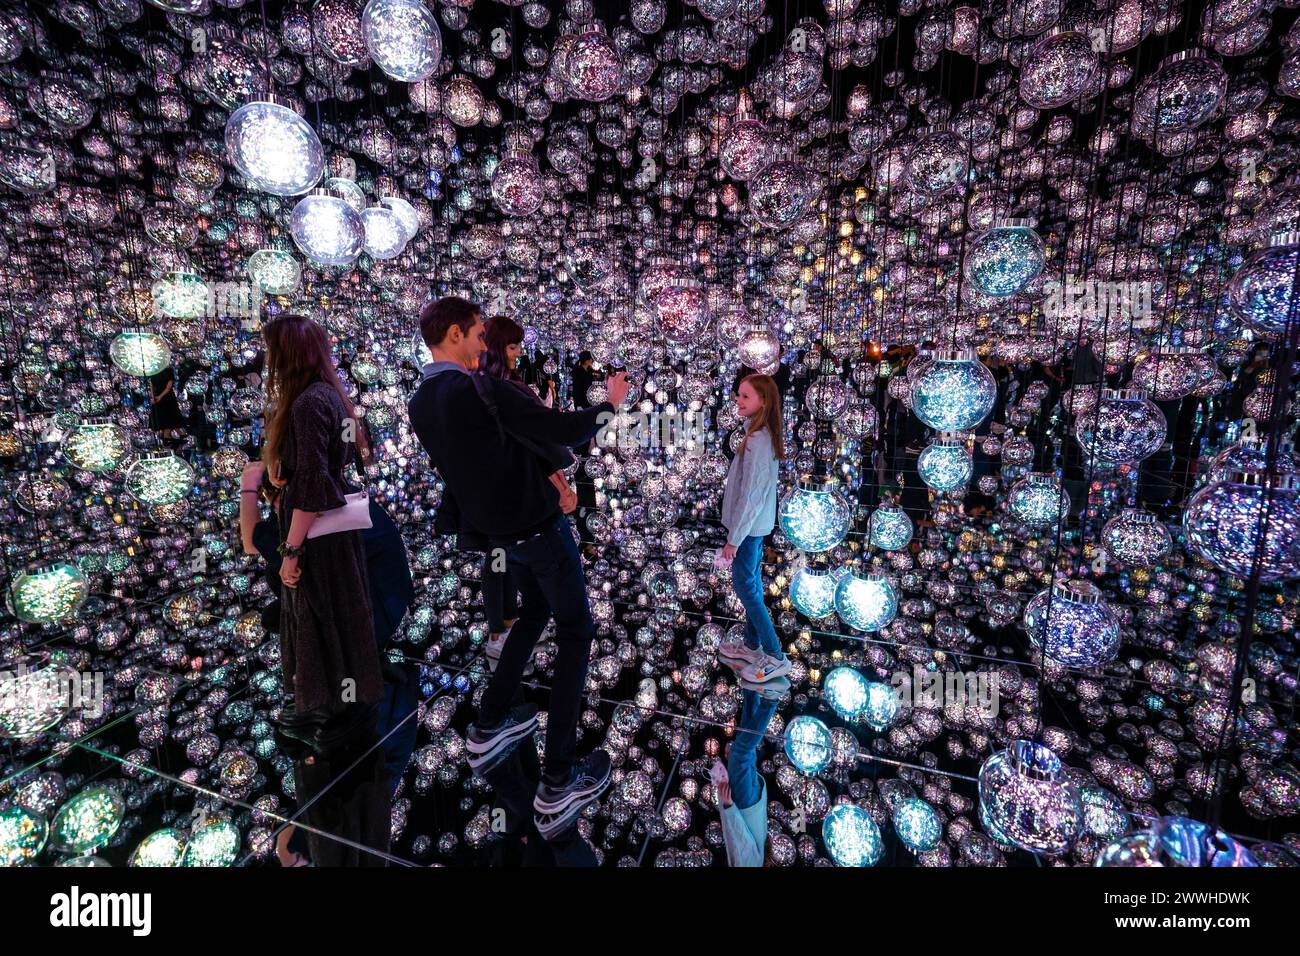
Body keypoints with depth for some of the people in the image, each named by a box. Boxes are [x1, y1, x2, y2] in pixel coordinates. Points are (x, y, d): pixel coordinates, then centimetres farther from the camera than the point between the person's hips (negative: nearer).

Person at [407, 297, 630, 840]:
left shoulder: (420, 404, 1)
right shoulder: (479, 390, -24)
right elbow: (564, 432, -21)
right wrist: (609, 404, -8)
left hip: (500, 531, 8)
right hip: (539, 526, -8)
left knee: (534, 613, 27)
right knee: (575, 631, 4)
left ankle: (489, 729, 33)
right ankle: (557, 787, 5)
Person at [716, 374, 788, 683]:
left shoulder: (756, 440, -23)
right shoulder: (764, 435, 6)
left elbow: (749, 494, -24)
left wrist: (733, 538, -18)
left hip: (748, 526, -9)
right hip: (757, 523, 9)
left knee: (745, 586, 0)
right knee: (751, 583, 17)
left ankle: (775, 657, 9)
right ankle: (752, 645, 32)